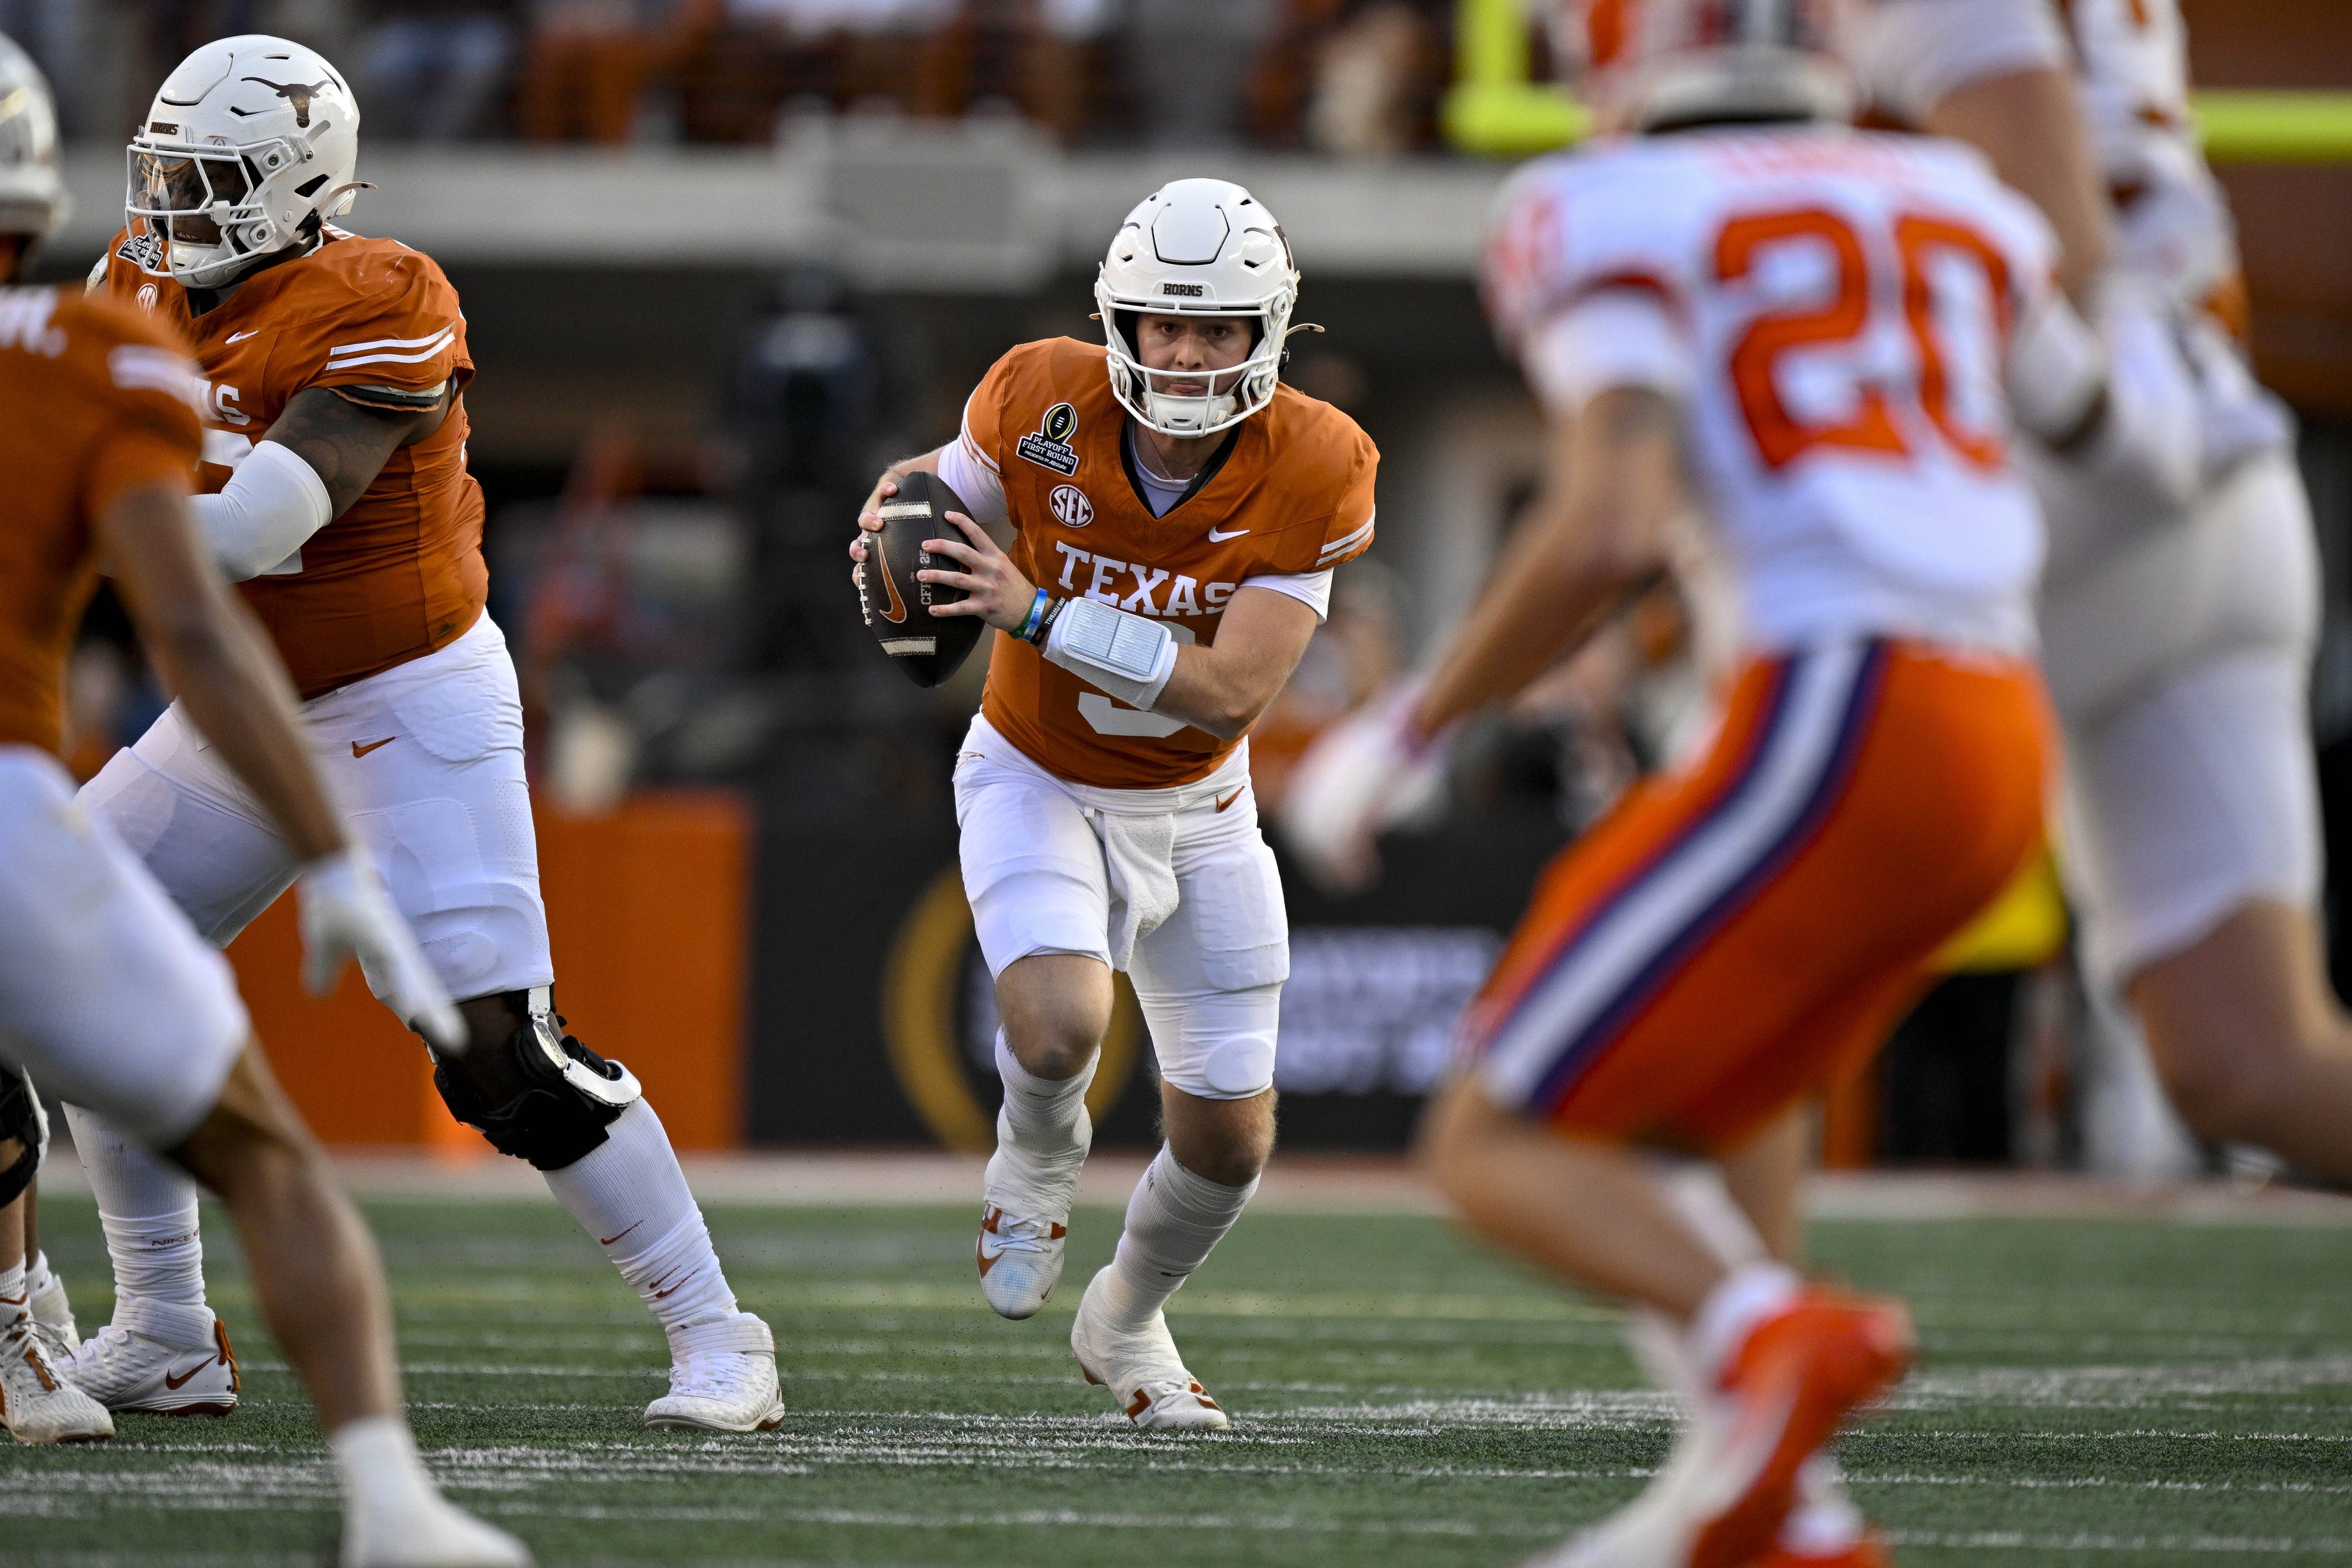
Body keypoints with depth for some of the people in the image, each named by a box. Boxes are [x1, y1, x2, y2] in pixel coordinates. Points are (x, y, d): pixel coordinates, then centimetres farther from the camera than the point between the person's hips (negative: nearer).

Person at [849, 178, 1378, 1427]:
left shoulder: (1311, 472, -24)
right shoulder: (1047, 404, -22)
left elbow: (1231, 695, -29)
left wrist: (1036, 613, -37)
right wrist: (891, 516, -26)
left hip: (1196, 808, 2)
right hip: (1039, 785, -2)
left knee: (1230, 1136, 5)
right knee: (1059, 1025, -31)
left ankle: (1127, 1324, 37)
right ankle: (1038, 1159, 8)